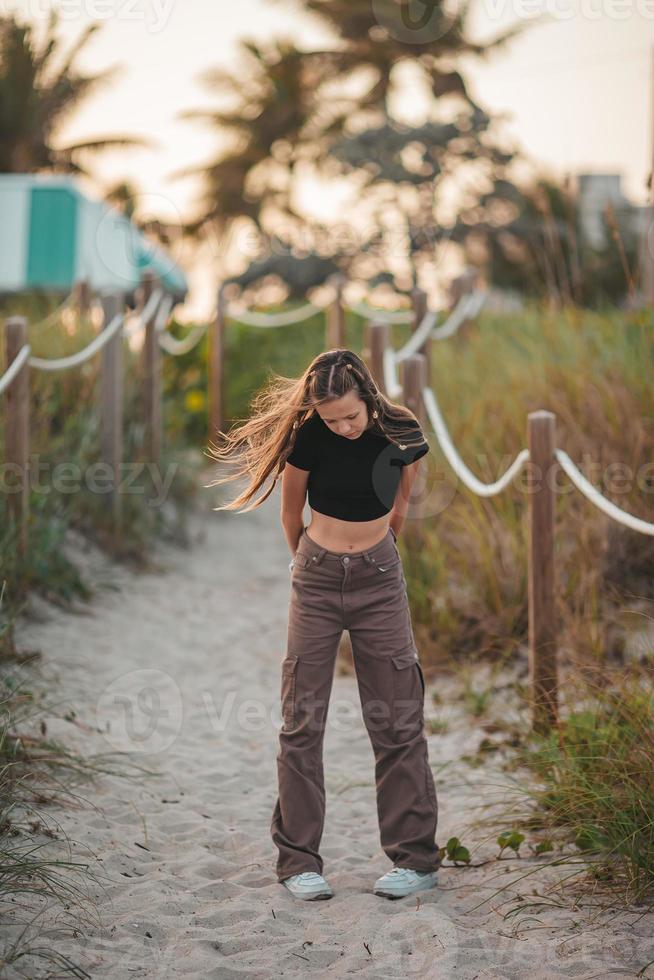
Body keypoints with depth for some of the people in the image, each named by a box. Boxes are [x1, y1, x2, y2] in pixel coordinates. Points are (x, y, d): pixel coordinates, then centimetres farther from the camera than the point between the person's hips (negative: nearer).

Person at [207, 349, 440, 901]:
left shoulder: (401, 434, -10)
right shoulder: (309, 437, -14)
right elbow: (292, 511, 3)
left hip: (379, 576, 0)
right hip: (317, 578, 0)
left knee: (398, 720, 0)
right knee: (302, 721, 0)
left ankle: (416, 858, 9)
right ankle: (299, 860, 9)